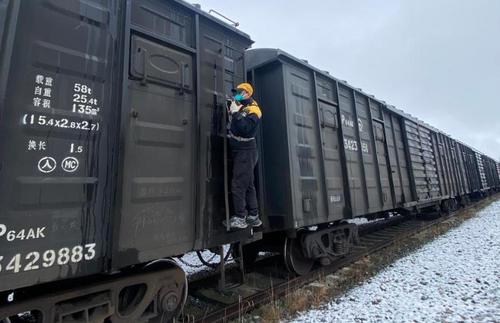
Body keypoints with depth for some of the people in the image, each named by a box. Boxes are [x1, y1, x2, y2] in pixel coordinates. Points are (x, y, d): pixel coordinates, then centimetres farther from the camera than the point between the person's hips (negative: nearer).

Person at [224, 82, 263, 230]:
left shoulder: (253, 110, -9)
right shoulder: (237, 107, 15)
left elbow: (246, 129, -26)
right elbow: (229, 125, 14)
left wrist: (235, 113, -22)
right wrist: (228, 109, 4)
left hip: (246, 151, -9)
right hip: (238, 151, 9)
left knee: (238, 184, -10)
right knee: (248, 184, 10)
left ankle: (240, 218, -2)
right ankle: (253, 217, 19)